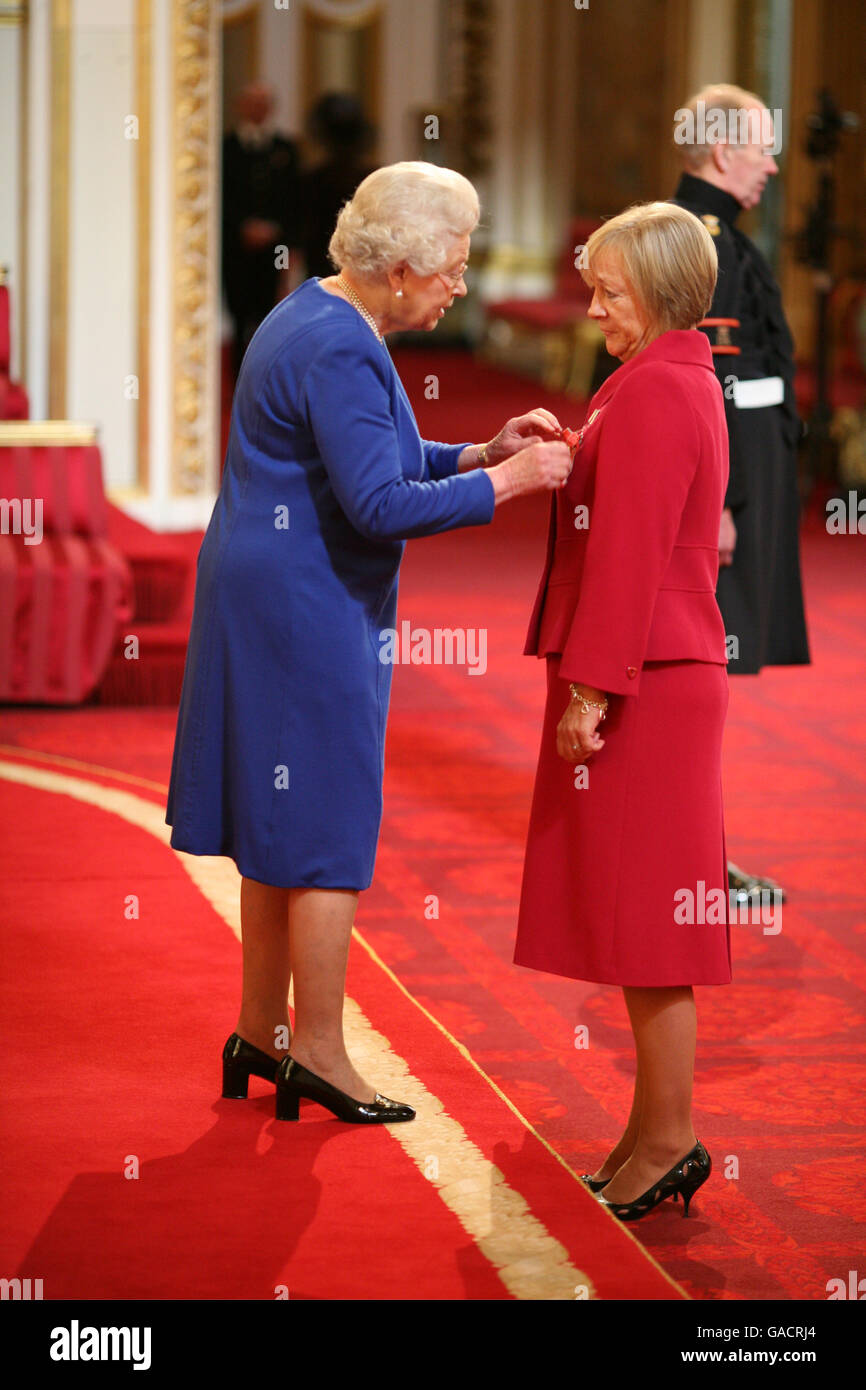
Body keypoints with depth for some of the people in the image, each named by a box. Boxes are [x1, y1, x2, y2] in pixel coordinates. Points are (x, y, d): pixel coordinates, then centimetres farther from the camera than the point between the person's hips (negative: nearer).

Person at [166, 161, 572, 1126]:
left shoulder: (318, 318, 12)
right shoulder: (339, 351, -21)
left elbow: (375, 463, 18)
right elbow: (381, 504, -25)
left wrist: (481, 452, 8)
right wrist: (503, 481, -18)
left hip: (272, 603, 11)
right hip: (309, 612, -11)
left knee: (281, 827, 16)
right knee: (330, 833, -2)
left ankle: (260, 1033, 24)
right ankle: (316, 1052, 6)